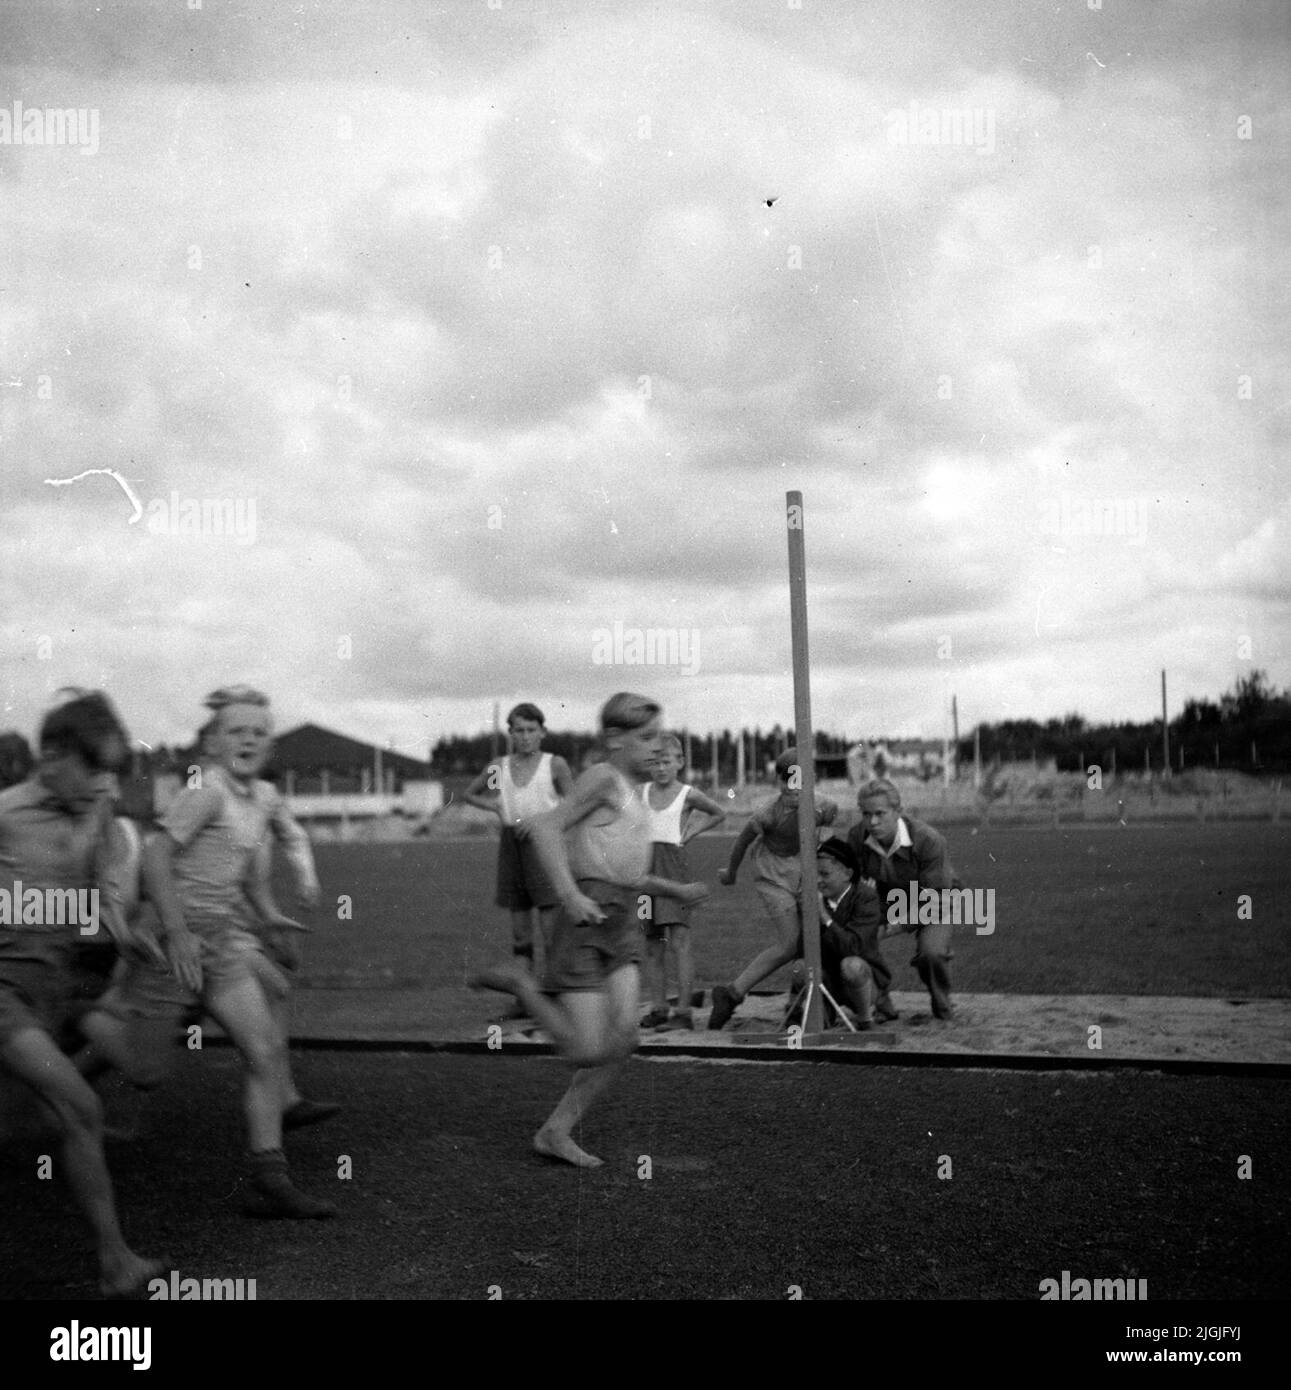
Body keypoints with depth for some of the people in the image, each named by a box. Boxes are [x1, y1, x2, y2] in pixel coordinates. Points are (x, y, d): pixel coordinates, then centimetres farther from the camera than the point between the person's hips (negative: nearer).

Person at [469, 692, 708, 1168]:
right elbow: (546, 827, -17)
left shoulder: (632, 794, 20)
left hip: (622, 923, 8)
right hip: (587, 920, -8)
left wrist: (677, 890, 18)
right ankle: (518, 982, 10)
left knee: (622, 1039, -4)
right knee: (587, 1051, -9)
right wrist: (569, 895, -24)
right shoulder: (603, 777, -7)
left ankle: (556, 1132, 7)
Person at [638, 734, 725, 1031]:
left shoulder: (688, 794, 1)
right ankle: (659, 1009, 11)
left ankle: (683, 1012, -12)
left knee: (679, 941, -12)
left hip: (673, 864, -4)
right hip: (645, 864, 4)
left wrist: (689, 833, 7)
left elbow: (719, 814, 16)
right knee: (652, 945, 6)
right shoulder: (642, 791, 9)